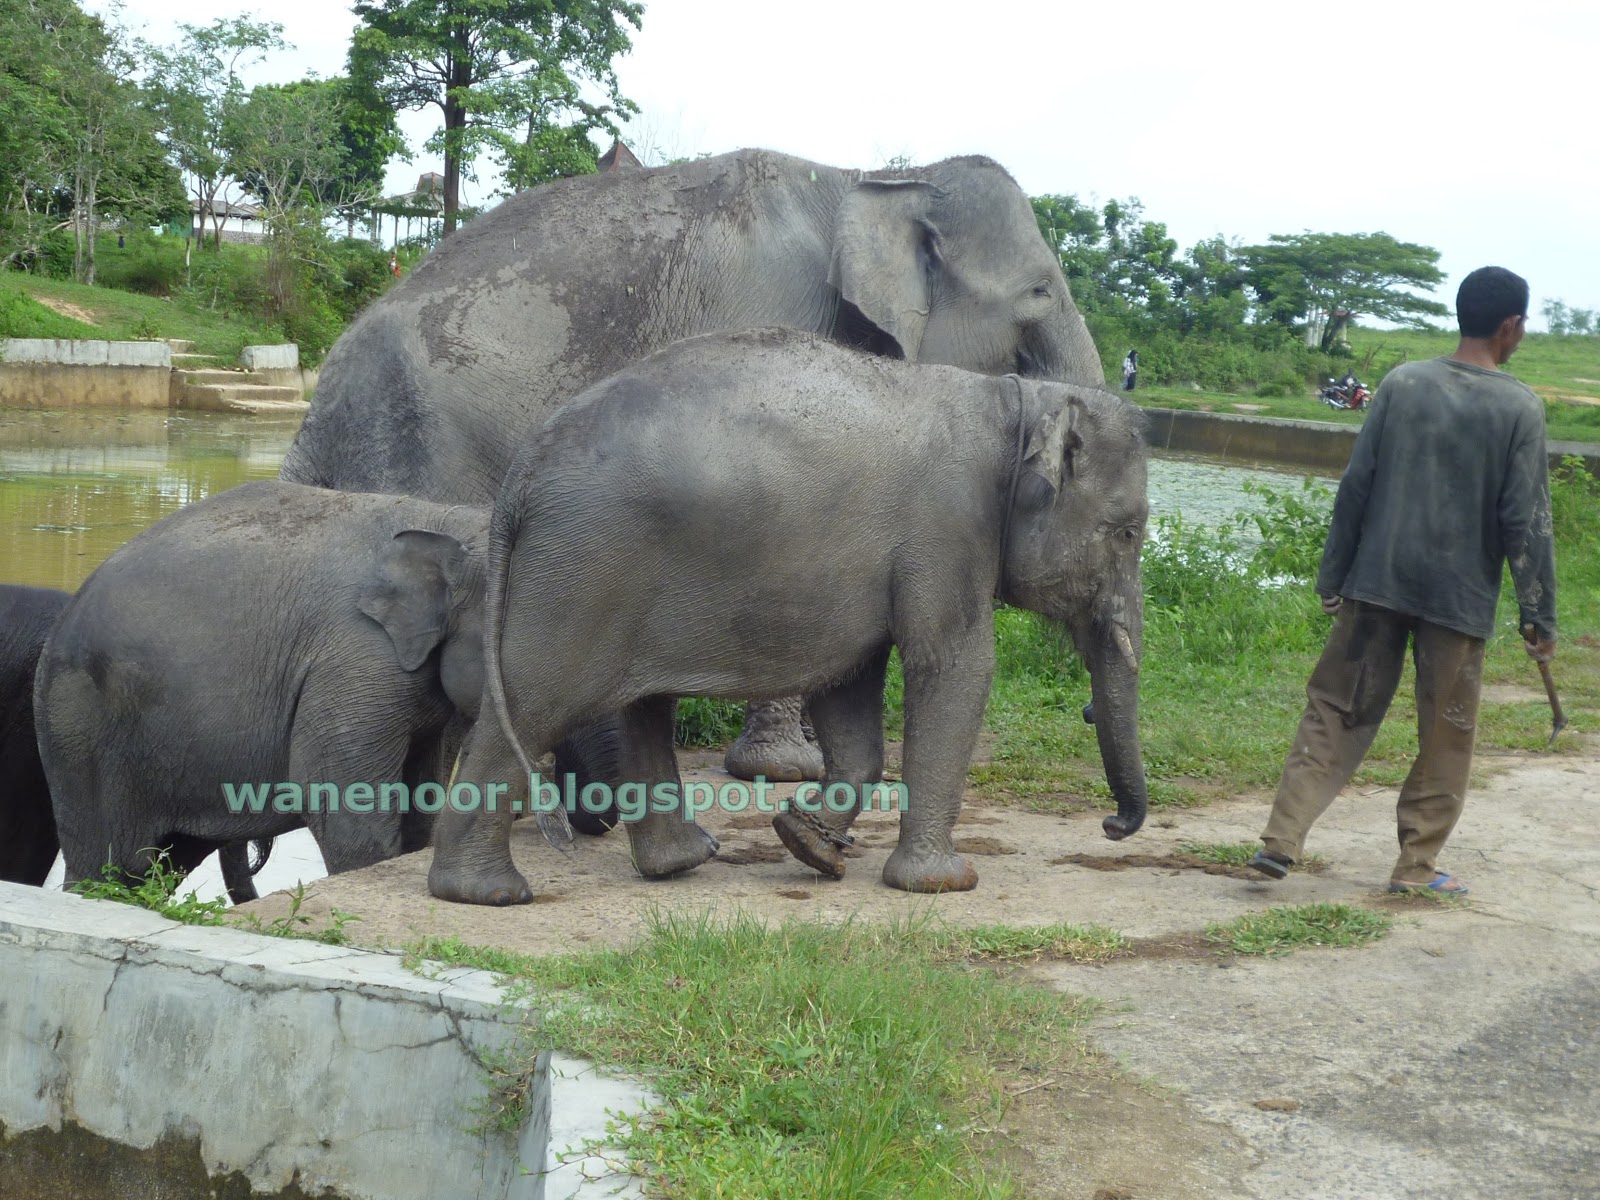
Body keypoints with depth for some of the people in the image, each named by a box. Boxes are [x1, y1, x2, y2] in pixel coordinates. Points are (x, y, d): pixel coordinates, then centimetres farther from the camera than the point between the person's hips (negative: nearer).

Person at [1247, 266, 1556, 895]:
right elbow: (1526, 522, -8)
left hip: (1375, 584, 2)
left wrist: (1332, 577, 8)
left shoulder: (1402, 383, 1)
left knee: (1335, 711, 8)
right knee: (1445, 737, 10)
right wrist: (1539, 616, -1)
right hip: (1460, 598, -2)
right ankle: (1417, 863, 14)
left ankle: (1281, 839, -1)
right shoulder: (1521, 409, -6)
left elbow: (1356, 486, 0)